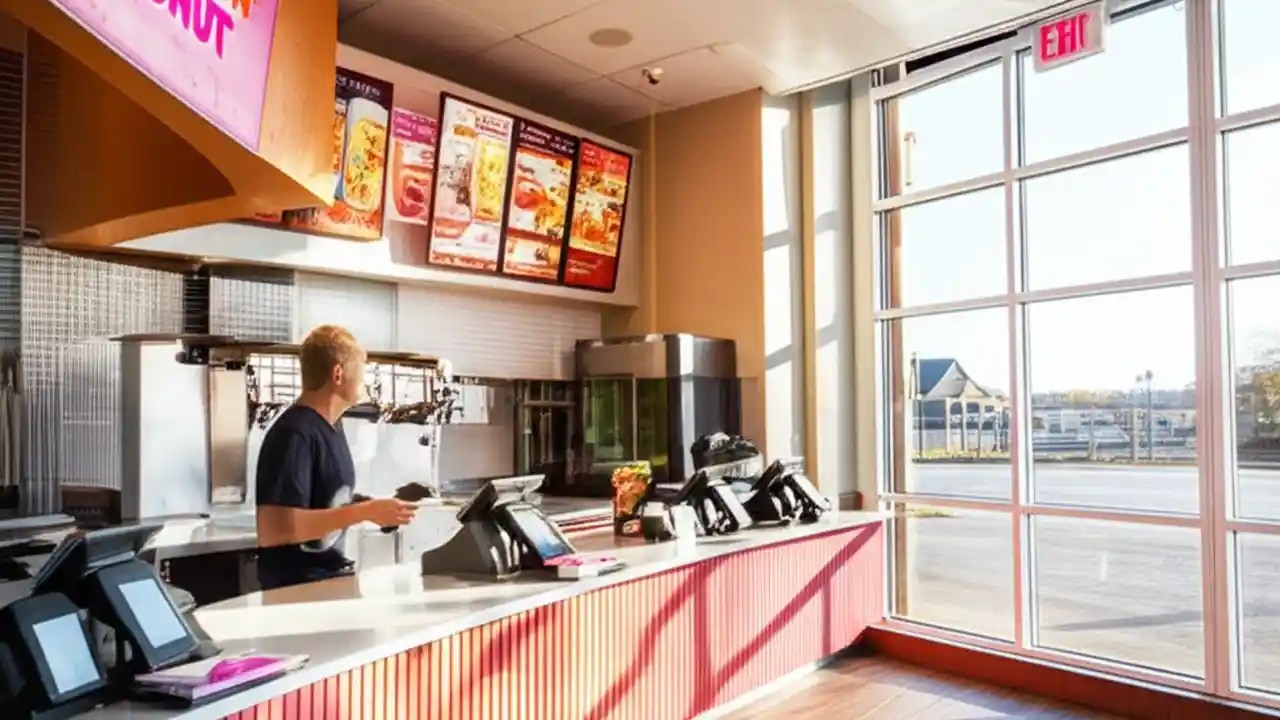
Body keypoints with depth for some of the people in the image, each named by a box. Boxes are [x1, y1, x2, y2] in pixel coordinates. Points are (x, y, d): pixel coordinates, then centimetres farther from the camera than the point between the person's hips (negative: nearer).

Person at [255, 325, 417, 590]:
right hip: (296, 589, -8)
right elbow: (272, 530, -26)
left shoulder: (330, 425, 8)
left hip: (330, 579, 8)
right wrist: (365, 512, -24)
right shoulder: (294, 434, -19)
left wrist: (376, 510, 3)